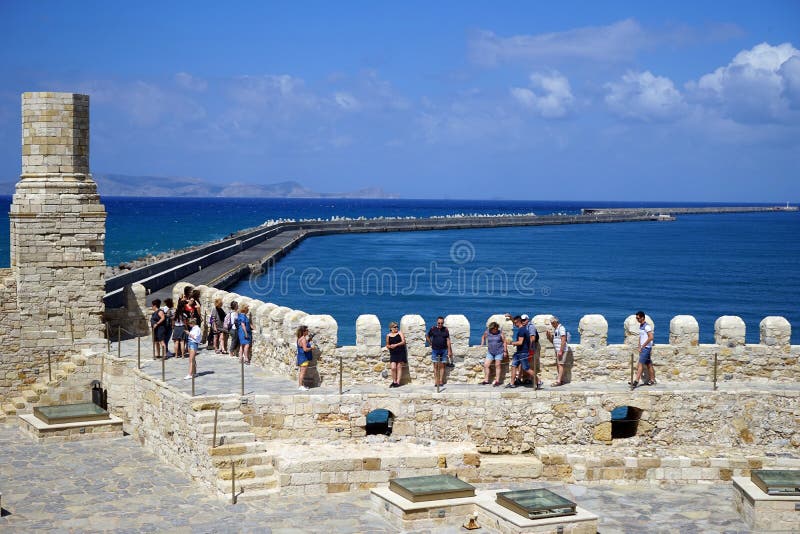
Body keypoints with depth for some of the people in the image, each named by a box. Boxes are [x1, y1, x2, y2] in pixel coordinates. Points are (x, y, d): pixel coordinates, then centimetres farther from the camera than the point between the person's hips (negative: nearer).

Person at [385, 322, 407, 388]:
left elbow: (403, 341, -7)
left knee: (399, 367, -2)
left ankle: (398, 382, 1)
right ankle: (394, 382, 4)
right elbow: (387, 345, 16)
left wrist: (396, 345, -17)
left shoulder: (400, 333, 3)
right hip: (393, 353, 2)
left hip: (401, 353, -2)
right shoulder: (388, 335, 9)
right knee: (393, 368, -10)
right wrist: (390, 346, -8)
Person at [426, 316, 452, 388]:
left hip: (443, 350, 1)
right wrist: (431, 343, 6)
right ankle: (436, 381, 0)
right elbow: (427, 337, 14)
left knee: (442, 366, 3)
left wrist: (449, 350, 0)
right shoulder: (433, 329, 1)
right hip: (435, 350, -1)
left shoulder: (445, 330, 4)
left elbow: (448, 340, 4)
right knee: (435, 366, -1)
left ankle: (441, 381, 5)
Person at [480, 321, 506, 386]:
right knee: (486, 365, -1)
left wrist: (505, 351, -3)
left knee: (497, 366, 0)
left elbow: (504, 342, -1)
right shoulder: (487, 332, -3)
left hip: (499, 352, -3)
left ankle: (497, 381, 7)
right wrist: (482, 345, 11)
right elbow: (483, 337, 18)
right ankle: (486, 380, 9)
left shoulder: (500, 333, -7)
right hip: (490, 352, 3)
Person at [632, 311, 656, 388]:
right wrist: (639, 347, 9)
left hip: (646, 348, -9)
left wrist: (642, 347, -18)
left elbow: (651, 337, -23)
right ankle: (652, 380, 18)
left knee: (640, 364, -11)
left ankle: (636, 381, -13)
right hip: (643, 348, 9)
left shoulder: (647, 326, -16)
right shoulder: (640, 326, 12)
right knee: (648, 364, 12)